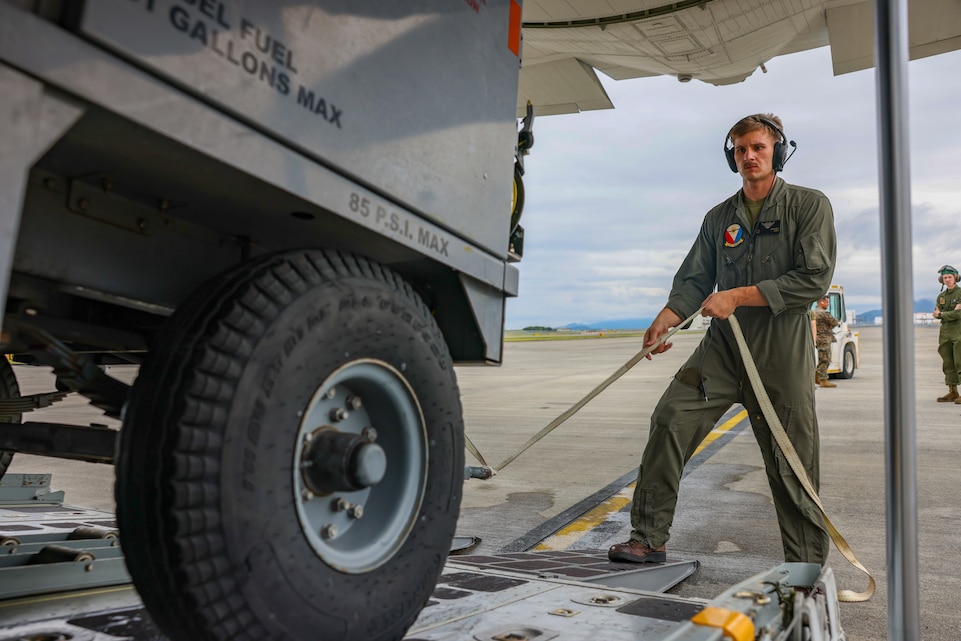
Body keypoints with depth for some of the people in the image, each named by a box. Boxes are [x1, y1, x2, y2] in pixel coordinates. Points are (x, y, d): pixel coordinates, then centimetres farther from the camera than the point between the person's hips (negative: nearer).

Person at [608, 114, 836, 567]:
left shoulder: (810, 206, 2)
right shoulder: (719, 218, 15)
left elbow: (815, 280, -8)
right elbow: (694, 281, 10)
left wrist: (738, 296, -14)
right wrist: (665, 319, -10)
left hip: (783, 350, -3)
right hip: (723, 344, 3)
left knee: (792, 464, 3)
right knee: (671, 419, -14)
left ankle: (807, 569, 21)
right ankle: (649, 539, -5)